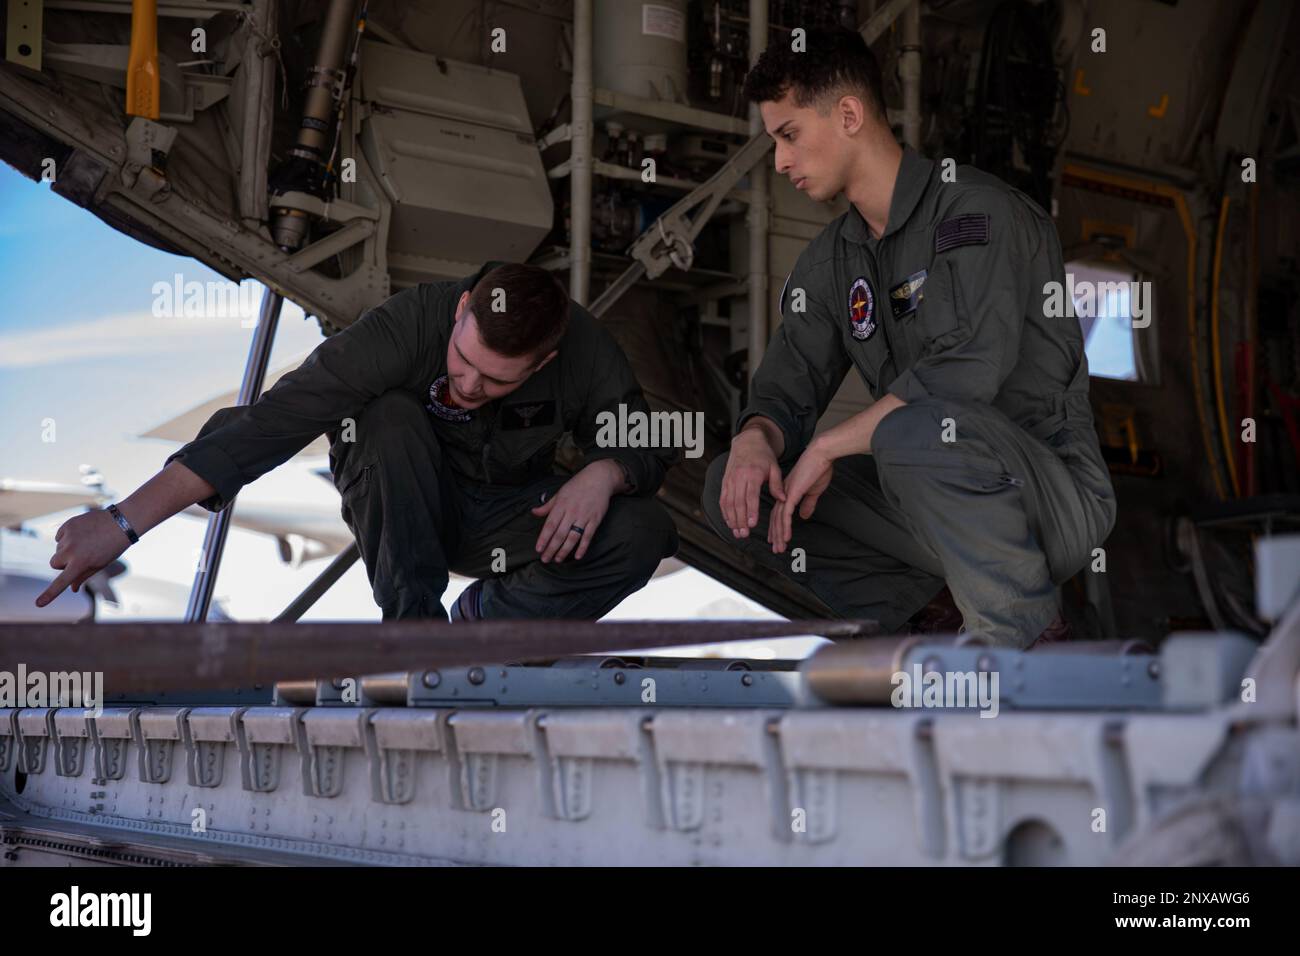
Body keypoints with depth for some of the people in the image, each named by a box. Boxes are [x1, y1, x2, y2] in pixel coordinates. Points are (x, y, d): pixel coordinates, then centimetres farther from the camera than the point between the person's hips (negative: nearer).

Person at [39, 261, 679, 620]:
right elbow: (276, 419, -38)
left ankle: (485, 618, -9)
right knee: (390, 417, -35)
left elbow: (647, 443, -8)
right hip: (403, 509, -2)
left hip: (504, 516, 2)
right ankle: (413, 631, -26)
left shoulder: (584, 348, -22)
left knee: (642, 533, -24)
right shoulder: (410, 322, -31)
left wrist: (603, 473, -34)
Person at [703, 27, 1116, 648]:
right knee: (735, 488, -5)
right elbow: (786, 385, 8)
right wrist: (755, 440, -18)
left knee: (914, 430, -38)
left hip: (1055, 496, -7)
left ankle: (1027, 635, -16)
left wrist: (828, 445, -22)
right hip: (932, 499, 7)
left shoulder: (975, 210, -14)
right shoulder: (830, 260, 12)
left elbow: (969, 368, -29)